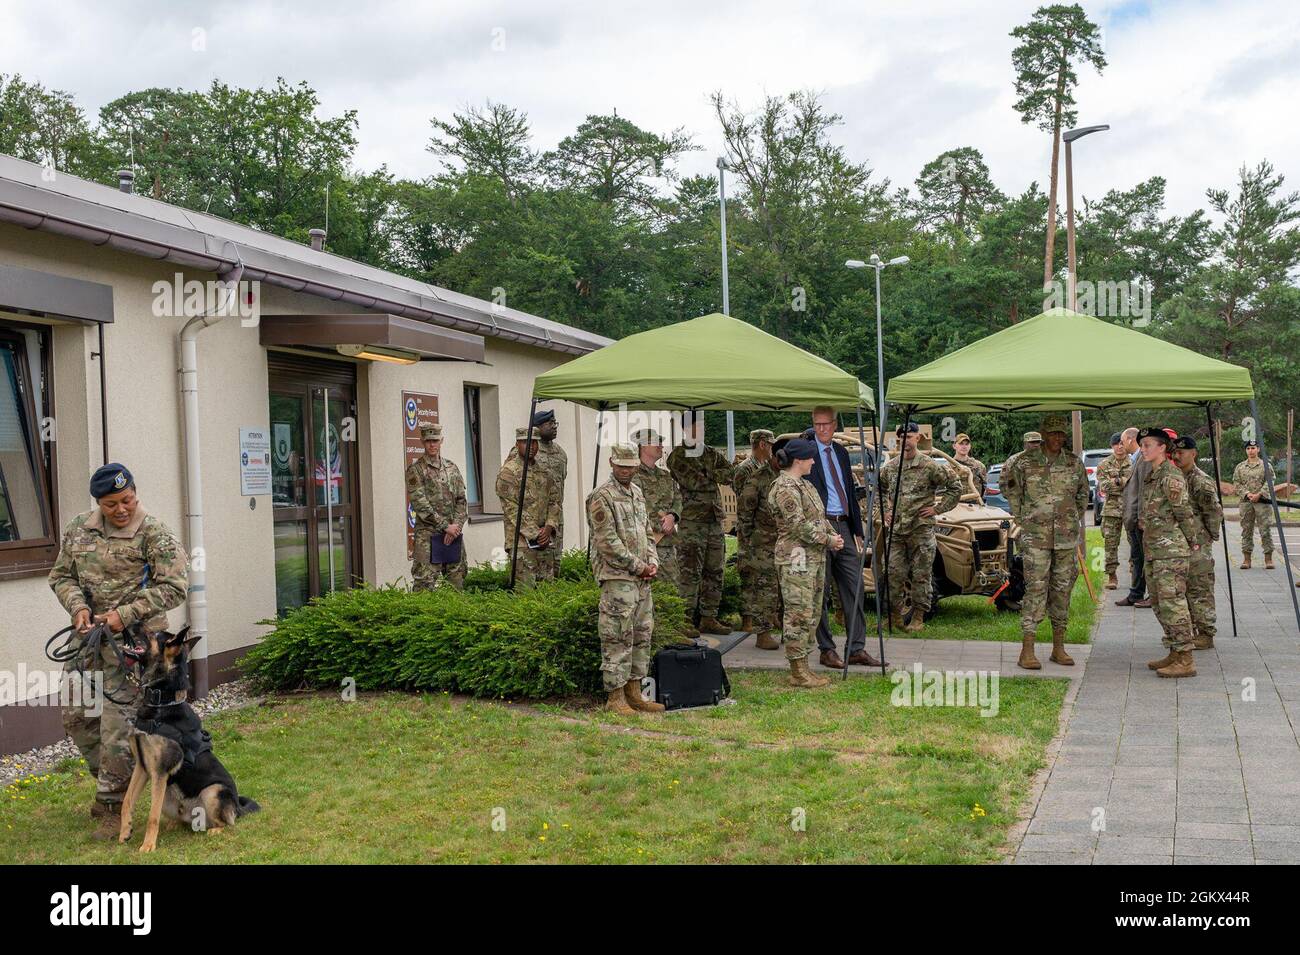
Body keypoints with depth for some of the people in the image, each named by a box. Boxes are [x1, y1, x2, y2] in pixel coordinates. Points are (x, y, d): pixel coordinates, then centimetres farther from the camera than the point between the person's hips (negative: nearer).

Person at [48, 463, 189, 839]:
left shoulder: (155, 535, -11)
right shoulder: (78, 529, 7)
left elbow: (174, 587, -14)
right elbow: (61, 576, 12)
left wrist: (125, 614, -19)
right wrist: (77, 606, -8)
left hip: (131, 640, -6)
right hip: (86, 636, 6)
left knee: (117, 724, -6)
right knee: (77, 715, 13)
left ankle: (113, 804, 6)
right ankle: (108, 779, 34)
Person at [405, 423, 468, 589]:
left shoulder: (452, 468, 13)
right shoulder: (415, 470, -2)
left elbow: (461, 500, 9)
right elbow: (420, 504, -11)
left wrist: (456, 525, -7)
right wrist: (445, 526, -14)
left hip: (454, 533, 5)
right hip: (428, 536, -5)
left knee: (457, 585, 7)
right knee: (425, 584, -8)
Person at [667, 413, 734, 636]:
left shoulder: (713, 454, 17)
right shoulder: (677, 456, -3)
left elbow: (730, 473, 2)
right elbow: (692, 482, -17)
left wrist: (709, 473, -11)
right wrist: (711, 475, -2)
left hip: (714, 520, 7)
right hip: (691, 521, -7)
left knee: (714, 572, 10)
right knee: (689, 573, -9)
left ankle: (708, 619, 18)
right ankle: (685, 620, -5)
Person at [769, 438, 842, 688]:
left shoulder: (804, 484, 18)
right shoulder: (785, 488, -14)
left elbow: (820, 517, 23)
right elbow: (799, 525, -20)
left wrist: (833, 534, 5)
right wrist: (828, 540, -14)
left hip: (814, 557, 11)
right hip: (796, 558, -11)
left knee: (813, 612, 12)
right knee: (799, 613, -8)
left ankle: (803, 667, 18)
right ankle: (798, 672, -3)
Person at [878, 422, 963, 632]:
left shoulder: (930, 466, -5)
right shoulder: (890, 467, 8)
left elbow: (955, 486, -1)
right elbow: (880, 488, 26)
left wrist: (938, 508, -4)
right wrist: (886, 509, 14)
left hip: (921, 530, -4)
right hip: (895, 529, 4)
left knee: (920, 575, 1)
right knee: (895, 573, 3)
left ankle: (918, 618, 9)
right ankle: (894, 615, 14)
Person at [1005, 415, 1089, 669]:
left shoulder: (1075, 464, 7)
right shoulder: (1024, 462, -3)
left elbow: (1083, 495, 20)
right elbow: (1013, 493, 7)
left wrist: (1075, 521, 14)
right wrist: (1023, 520, 5)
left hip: (1067, 538, 4)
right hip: (1035, 537, -4)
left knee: (1062, 590, 9)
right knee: (1035, 590, -9)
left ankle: (1059, 648, 18)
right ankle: (1027, 652, -6)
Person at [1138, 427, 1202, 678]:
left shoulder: (1171, 476, -13)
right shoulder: (1150, 476, 15)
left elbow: (1184, 513, -11)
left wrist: (1192, 542, -1)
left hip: (1171, 549, -10)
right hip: (1153, 549, 10)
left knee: (1172, 603, -9)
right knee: (1160, 604, 13)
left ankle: (1185, 660, -6)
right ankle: (1174, 654, 21)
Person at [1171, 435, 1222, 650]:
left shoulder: (1201, 481, -14)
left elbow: (1215, 512, -14)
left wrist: (1210, 537, -9)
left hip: (1197, 545, -9)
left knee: (1200, 590, -4)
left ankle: (1205, 635, 2)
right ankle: (1187, 630, 24)